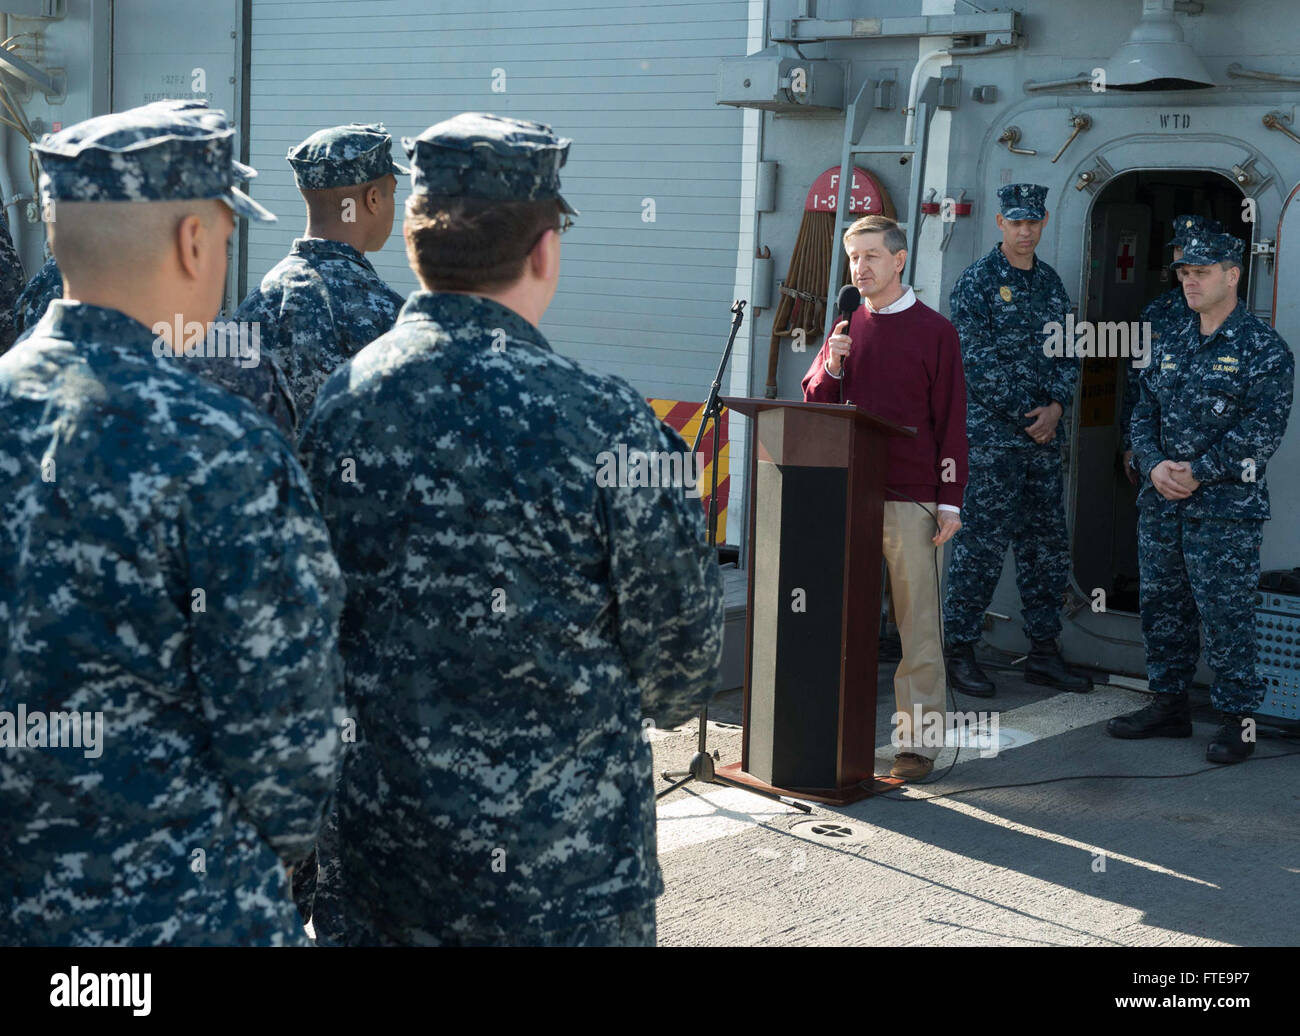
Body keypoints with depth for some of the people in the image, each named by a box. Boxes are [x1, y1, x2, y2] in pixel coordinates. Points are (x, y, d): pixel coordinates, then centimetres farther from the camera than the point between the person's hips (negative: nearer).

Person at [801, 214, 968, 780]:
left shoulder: (933, 331, 1)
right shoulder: (847, 327, 14)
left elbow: (951, 420, -1)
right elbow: (813, 404, 14)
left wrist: (951, 501, -6)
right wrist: (832, 367, -7)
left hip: (911, 500, -4)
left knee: (918, 626, -1)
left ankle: (918, 742, 3)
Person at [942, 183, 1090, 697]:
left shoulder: (1050, 282, 14)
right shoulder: (977, 281, -5)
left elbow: (1069, 352, 13)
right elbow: (976, 360, -12)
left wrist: (1056, 405, -5)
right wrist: (1026, 415, -12)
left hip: (1044, 438, 7)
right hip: (991, 433, -6)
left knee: (1047, 544, 9)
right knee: (982, 542, -6)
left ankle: (1043, 653, 18)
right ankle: (959, 651, 4)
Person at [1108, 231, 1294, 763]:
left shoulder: (1263, 348, -7)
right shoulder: (1174, 346, 14)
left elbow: (1263, 429, -14)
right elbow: (1144, 413, 14)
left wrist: (1199, 472, -17)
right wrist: (1154, 466, -5)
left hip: (1226, 506, -7)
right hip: (1160, 503, 7)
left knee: (1225, 614, -4)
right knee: (1162, 605, 12)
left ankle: (1238, 719, 6)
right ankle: (1169, 705, 25)